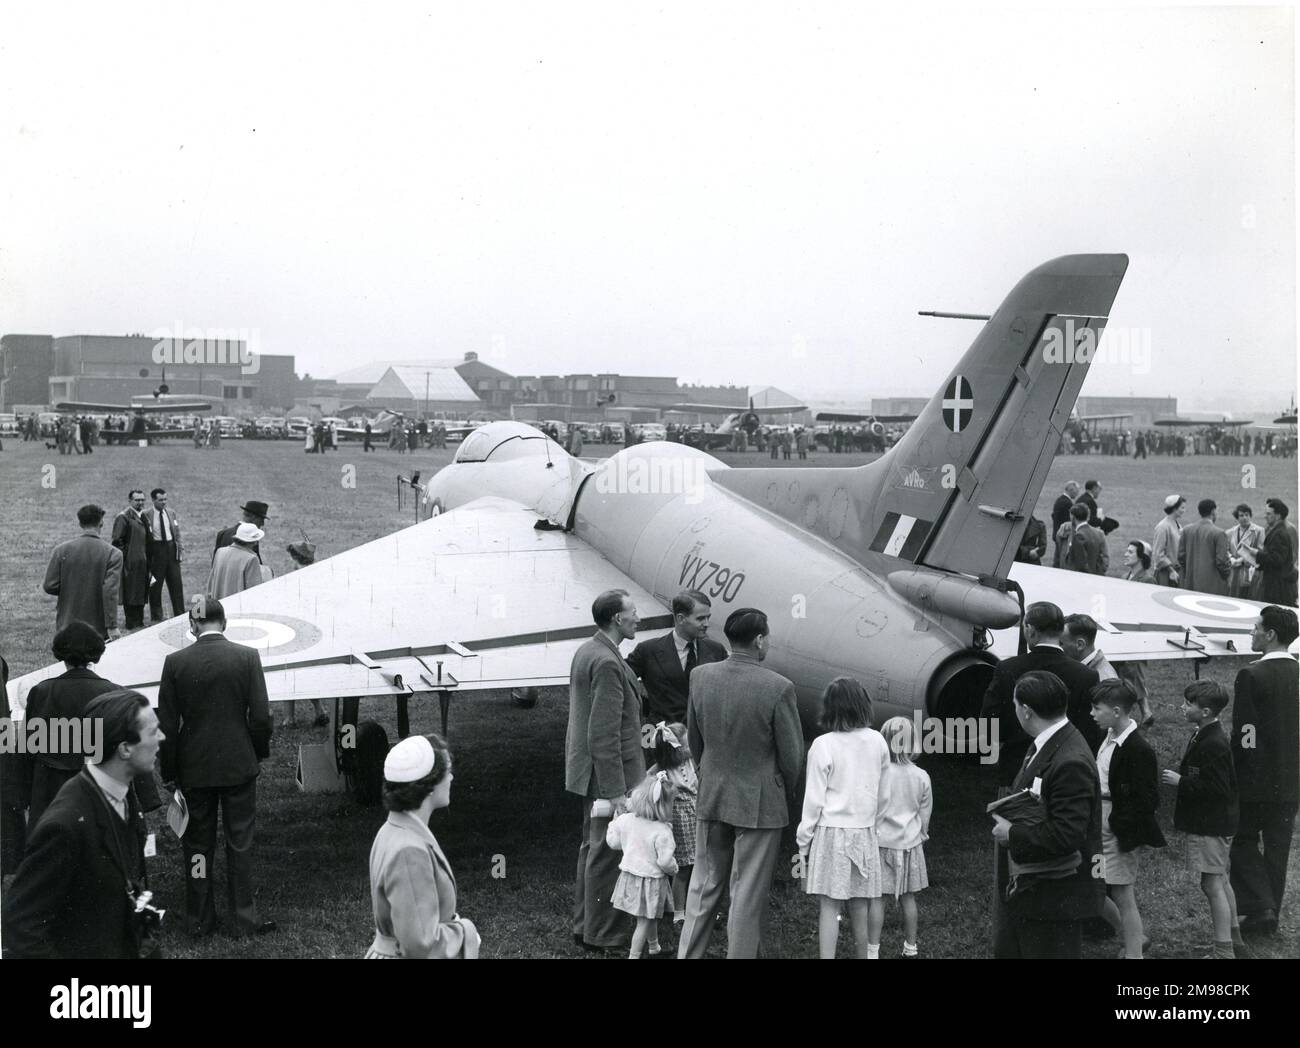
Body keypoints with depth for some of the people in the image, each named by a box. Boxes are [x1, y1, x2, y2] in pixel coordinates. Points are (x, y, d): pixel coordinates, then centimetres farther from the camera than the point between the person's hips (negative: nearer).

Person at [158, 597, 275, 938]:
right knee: (240, 842, 11)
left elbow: (167, 724, -3)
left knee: (197, 843, 13)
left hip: (194, 768, 1)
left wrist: (169, 773, 6)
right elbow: (260, 716, -9)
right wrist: (260, 753, 8)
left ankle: (199, 919, 22)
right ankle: (245, 916, 16)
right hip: (239, 765, -1)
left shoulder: (176, 662, -8)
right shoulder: (247, 657, -11)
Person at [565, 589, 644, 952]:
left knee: (593, 848, 19)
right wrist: (616, 792, -23)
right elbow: (603, 734, -25)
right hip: (609, 773, -10)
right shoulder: (607, 663, -22)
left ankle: (586, 924, 30)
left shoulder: (586, 652, 9)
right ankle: (603, 932, 10)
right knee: (607, 853, 0)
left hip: (589, 771, 10)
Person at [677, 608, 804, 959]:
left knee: (704, 885, 19)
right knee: (748, 893, 8)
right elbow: (792, 753, -12)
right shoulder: (778, 688, -20)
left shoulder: (700, 676, -7)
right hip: (760, 803, -4)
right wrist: (784, 792, 7)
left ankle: (688, 953, 27)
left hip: (711, 797, 4)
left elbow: (693, 738, 5)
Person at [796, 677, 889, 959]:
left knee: (829, 905, -2)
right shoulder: (877, 741, 1)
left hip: (831, 832, -4)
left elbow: (814, 800, -8)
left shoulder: (823, 745, -11)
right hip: (865, 831, 4)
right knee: (860, 904, 12)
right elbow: (884, 788, 7)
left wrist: (803, 840, 0)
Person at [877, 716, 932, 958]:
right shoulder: (921, 777, -5)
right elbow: (925, 814, 5)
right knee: (908, 897, 13)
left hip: (880, 843, -3)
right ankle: (910, 946, 23)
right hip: (910, 844, 3)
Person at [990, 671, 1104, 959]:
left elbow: (1066, 836, -29)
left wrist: (1012, 834, -18)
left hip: (1055, 896, -10)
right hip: (1025, 887, 10)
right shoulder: (1043, 746, 6)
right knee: (1005, 949, 20)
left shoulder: (1070, 762, -26)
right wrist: (1008, 818, 4)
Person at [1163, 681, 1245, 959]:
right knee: (1220, 880, 22)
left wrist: (1180, 781, -20)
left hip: (1210, 826, -11)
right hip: (1215, 821, 11)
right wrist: (1180, 777, 7)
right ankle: (1232, 933, 37)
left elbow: (1217, 788, -27)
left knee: (1212, 884, -4)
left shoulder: (1213, 744, -24)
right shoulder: (1205, 736, 8)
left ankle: (1223, 950, 3)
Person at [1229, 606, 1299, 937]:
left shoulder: (1251, 676, -18)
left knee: (1244, 841, 12)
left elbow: (1244, 735, -17)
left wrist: (1236, 775, -6)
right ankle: (1269, 916, 23)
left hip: (1257, 779, -5)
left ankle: (1259, 906, 1)